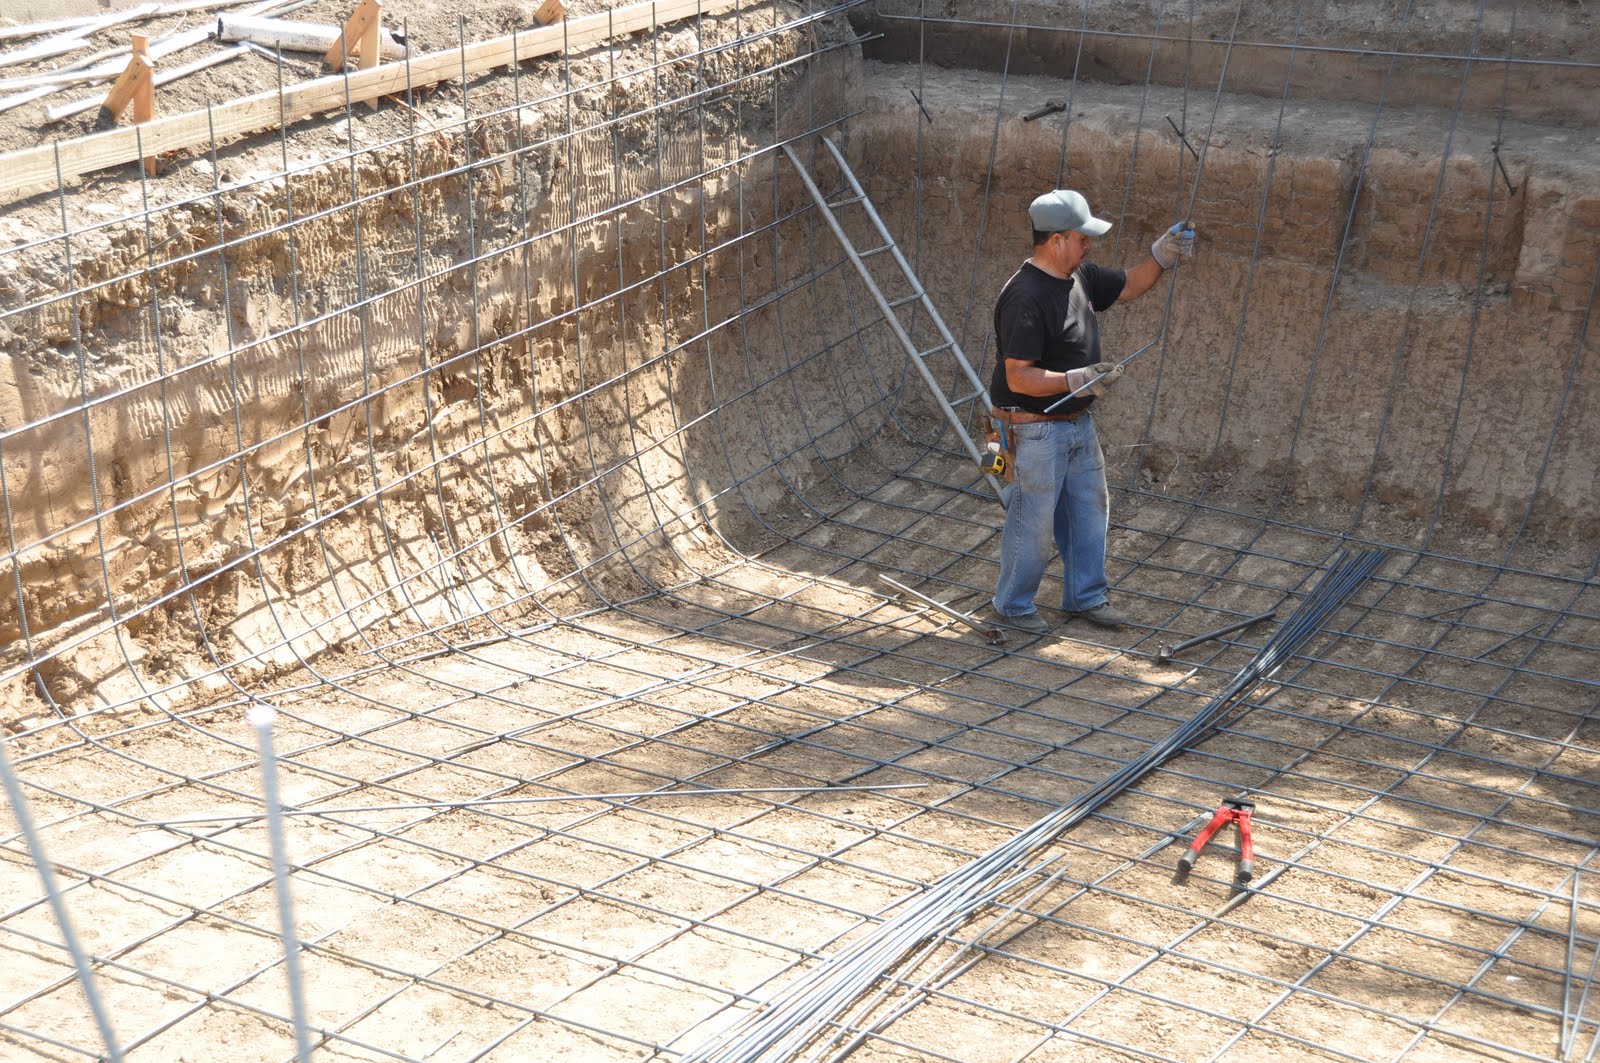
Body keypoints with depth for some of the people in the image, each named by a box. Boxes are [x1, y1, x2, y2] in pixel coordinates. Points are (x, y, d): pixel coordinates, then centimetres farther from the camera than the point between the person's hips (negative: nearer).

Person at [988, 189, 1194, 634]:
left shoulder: (1081, 276, 3)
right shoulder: (1024, 297, -25)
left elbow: (1128, 286, 20)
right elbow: (1018, 377, -26)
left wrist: (1161, 256, 2)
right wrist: (1075, 380, -34)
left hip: (1077, 424, 9)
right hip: (1035, 430, -9)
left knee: (1089, 510, 18)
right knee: (1033, 523, 3)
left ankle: (1085, 596, 34)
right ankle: (1012, 605, 22)